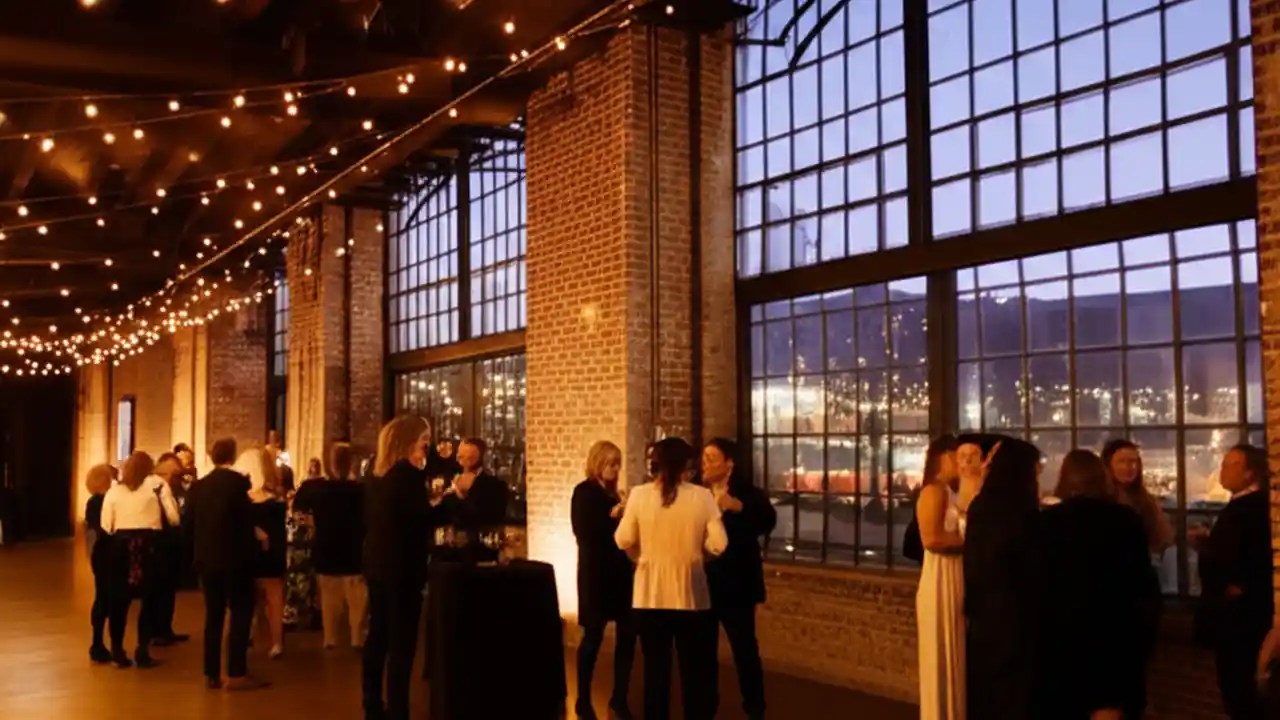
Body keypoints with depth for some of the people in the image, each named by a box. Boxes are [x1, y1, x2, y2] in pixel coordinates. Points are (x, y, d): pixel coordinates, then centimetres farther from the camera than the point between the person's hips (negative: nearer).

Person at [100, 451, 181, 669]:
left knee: (120, 599, 12)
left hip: (121, 542, 2)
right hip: (149, 542, -2)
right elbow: (174, 517, -5)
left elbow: (106, 526, 2)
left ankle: (117, 652, 15)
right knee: (149, 598, 7)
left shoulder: (114, 490, 10)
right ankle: (142, 652, 4)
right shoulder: (157, 484, 3)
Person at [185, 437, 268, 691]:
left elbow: (189, 526, 7)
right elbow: (245, 521, -11)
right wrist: (251, 548, 3)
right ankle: (236, 674, -3)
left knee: (213, 615, 11)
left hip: (207, 559, 6)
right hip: (234, 558, -6)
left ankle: (212, 674, 13)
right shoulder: (238, 483, -10)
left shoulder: (198, 486, 6)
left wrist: (196, 555, 16)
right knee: (241, 613, 1)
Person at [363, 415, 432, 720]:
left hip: (377, 564, 8)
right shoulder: (409, 473, -15)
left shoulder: (376, 475, 10)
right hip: (402, 567, -8)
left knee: (378, 636, 14)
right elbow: (423, 520, -16)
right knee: (402, 644, -4)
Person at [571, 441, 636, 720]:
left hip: (620, 571, 6)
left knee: (627, 635, 1)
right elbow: (583, 531, -13)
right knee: (593, 636, 0)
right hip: (596, 573, -6)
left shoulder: (614, 492, 14)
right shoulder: (584, 492, -3)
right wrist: (613, 514, -20)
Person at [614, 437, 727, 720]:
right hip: (690, 595, -1)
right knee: (694, 670, 13)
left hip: (650, 595, 1)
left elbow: (624, 540, -4)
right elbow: (718, 544, -10)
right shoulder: (702, 496, -9)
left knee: (655, 669, 12)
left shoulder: (639, 495, -7)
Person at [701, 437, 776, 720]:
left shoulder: (747, 493, -6)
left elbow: (768, 521, -23)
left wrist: (738, 506, -35)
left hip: (735, 585, -4)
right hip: (702, 583, 4)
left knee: (745, 650, 2)